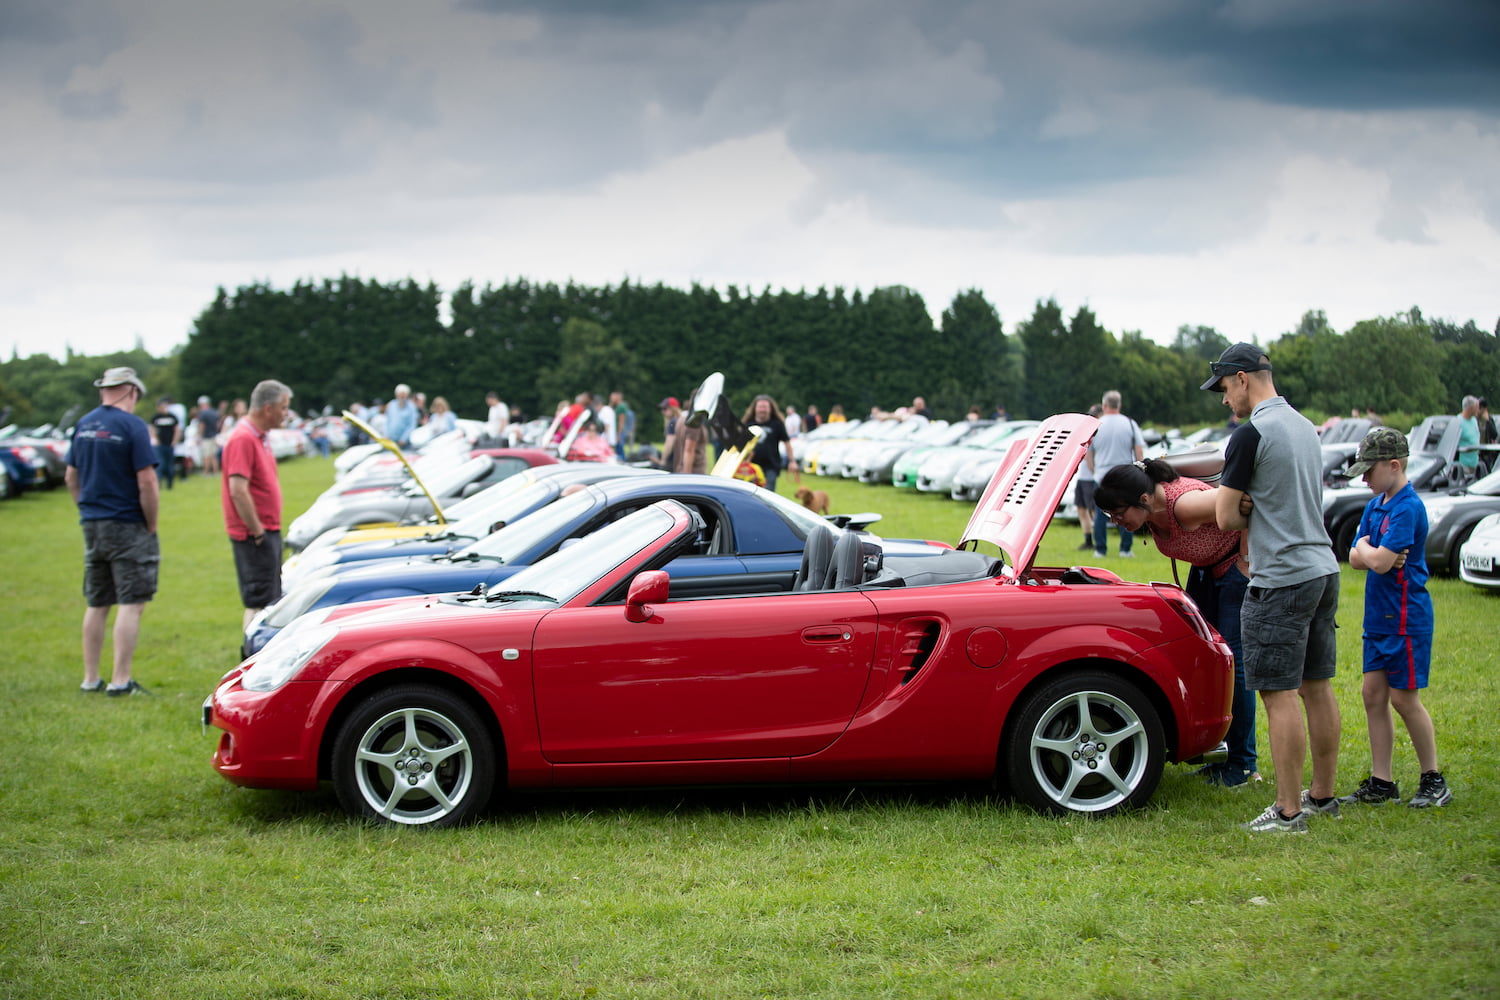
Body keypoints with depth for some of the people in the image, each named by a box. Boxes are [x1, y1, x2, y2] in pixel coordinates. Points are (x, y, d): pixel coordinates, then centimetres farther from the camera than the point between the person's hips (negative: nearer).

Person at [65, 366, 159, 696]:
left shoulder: (83, 425, 9)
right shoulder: (132, 425, -13)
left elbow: (71, 478, 16)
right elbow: (146, 483, -17)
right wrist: (151, 526, -7)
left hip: (92, 527, 7)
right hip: (128, 526, -7)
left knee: (96, 605, 14)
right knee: (131, 604, -4)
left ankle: (90, 678, 18)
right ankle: (121, 680, -7)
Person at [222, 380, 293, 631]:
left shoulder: (260, 437, 14)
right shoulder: (243, 439, -18)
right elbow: (238, 490, -25)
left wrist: (271, 529, 16)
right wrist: (257, 531, -21)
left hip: (268, 531, 10)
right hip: (254, 535, -10)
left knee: (272, 600, 15)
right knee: (258, 602, -8)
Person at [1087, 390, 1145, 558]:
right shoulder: (1130, 424, 0)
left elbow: (1087, 455, 5)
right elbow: (1139, 452, -1)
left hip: (1102, 476, 0)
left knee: (1100, 514, 7)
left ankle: (1100, 549, 6)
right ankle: (1125, 550, 5)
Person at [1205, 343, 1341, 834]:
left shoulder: (1252, 433, -13)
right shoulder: (1305, 427, 14)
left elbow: (1225, 517, -12)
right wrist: (1255, 510, 4)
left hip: (1280, 581, -9)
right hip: (1323, 571, 9)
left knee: (1280, 696, -5)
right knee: (1316, 687, 15)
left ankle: (1289, 811, -3)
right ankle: (1323, 795, 23)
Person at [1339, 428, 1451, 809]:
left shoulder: (1408, 508, -17)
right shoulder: (1375, 505, 10)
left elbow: (1380, 561, -24)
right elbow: (1355, 558, 9)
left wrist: (1366, 549, -3)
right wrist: (1373, 555, -11)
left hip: (1406, 617, -9)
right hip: (1379, 616, 9)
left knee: (1405, 699, -2)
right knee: (1373, 694, 8)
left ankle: (1433, 781, 12)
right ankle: (1381, 783, 14)